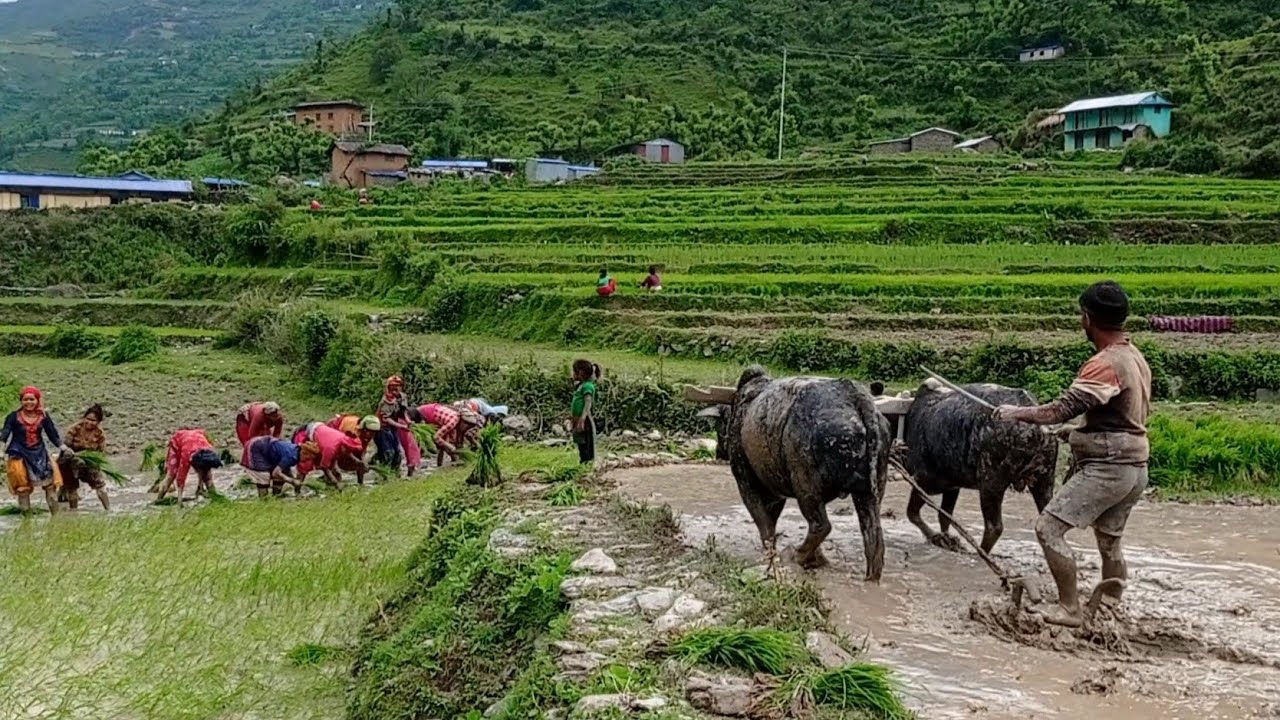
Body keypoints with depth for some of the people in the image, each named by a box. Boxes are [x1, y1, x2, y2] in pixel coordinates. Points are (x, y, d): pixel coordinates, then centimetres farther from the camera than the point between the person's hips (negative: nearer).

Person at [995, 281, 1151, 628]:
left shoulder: (1105, 364, -20)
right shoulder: (1136, 358, 11)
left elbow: (1063, 409, -25)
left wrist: (1017, 413, -12)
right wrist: (1085, 435, 23)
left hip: (1107, 468, -10)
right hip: (1134, 468, 10)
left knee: (1049, 527, -8)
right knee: (1109, 540, 20)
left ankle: (1069, 609, -5)